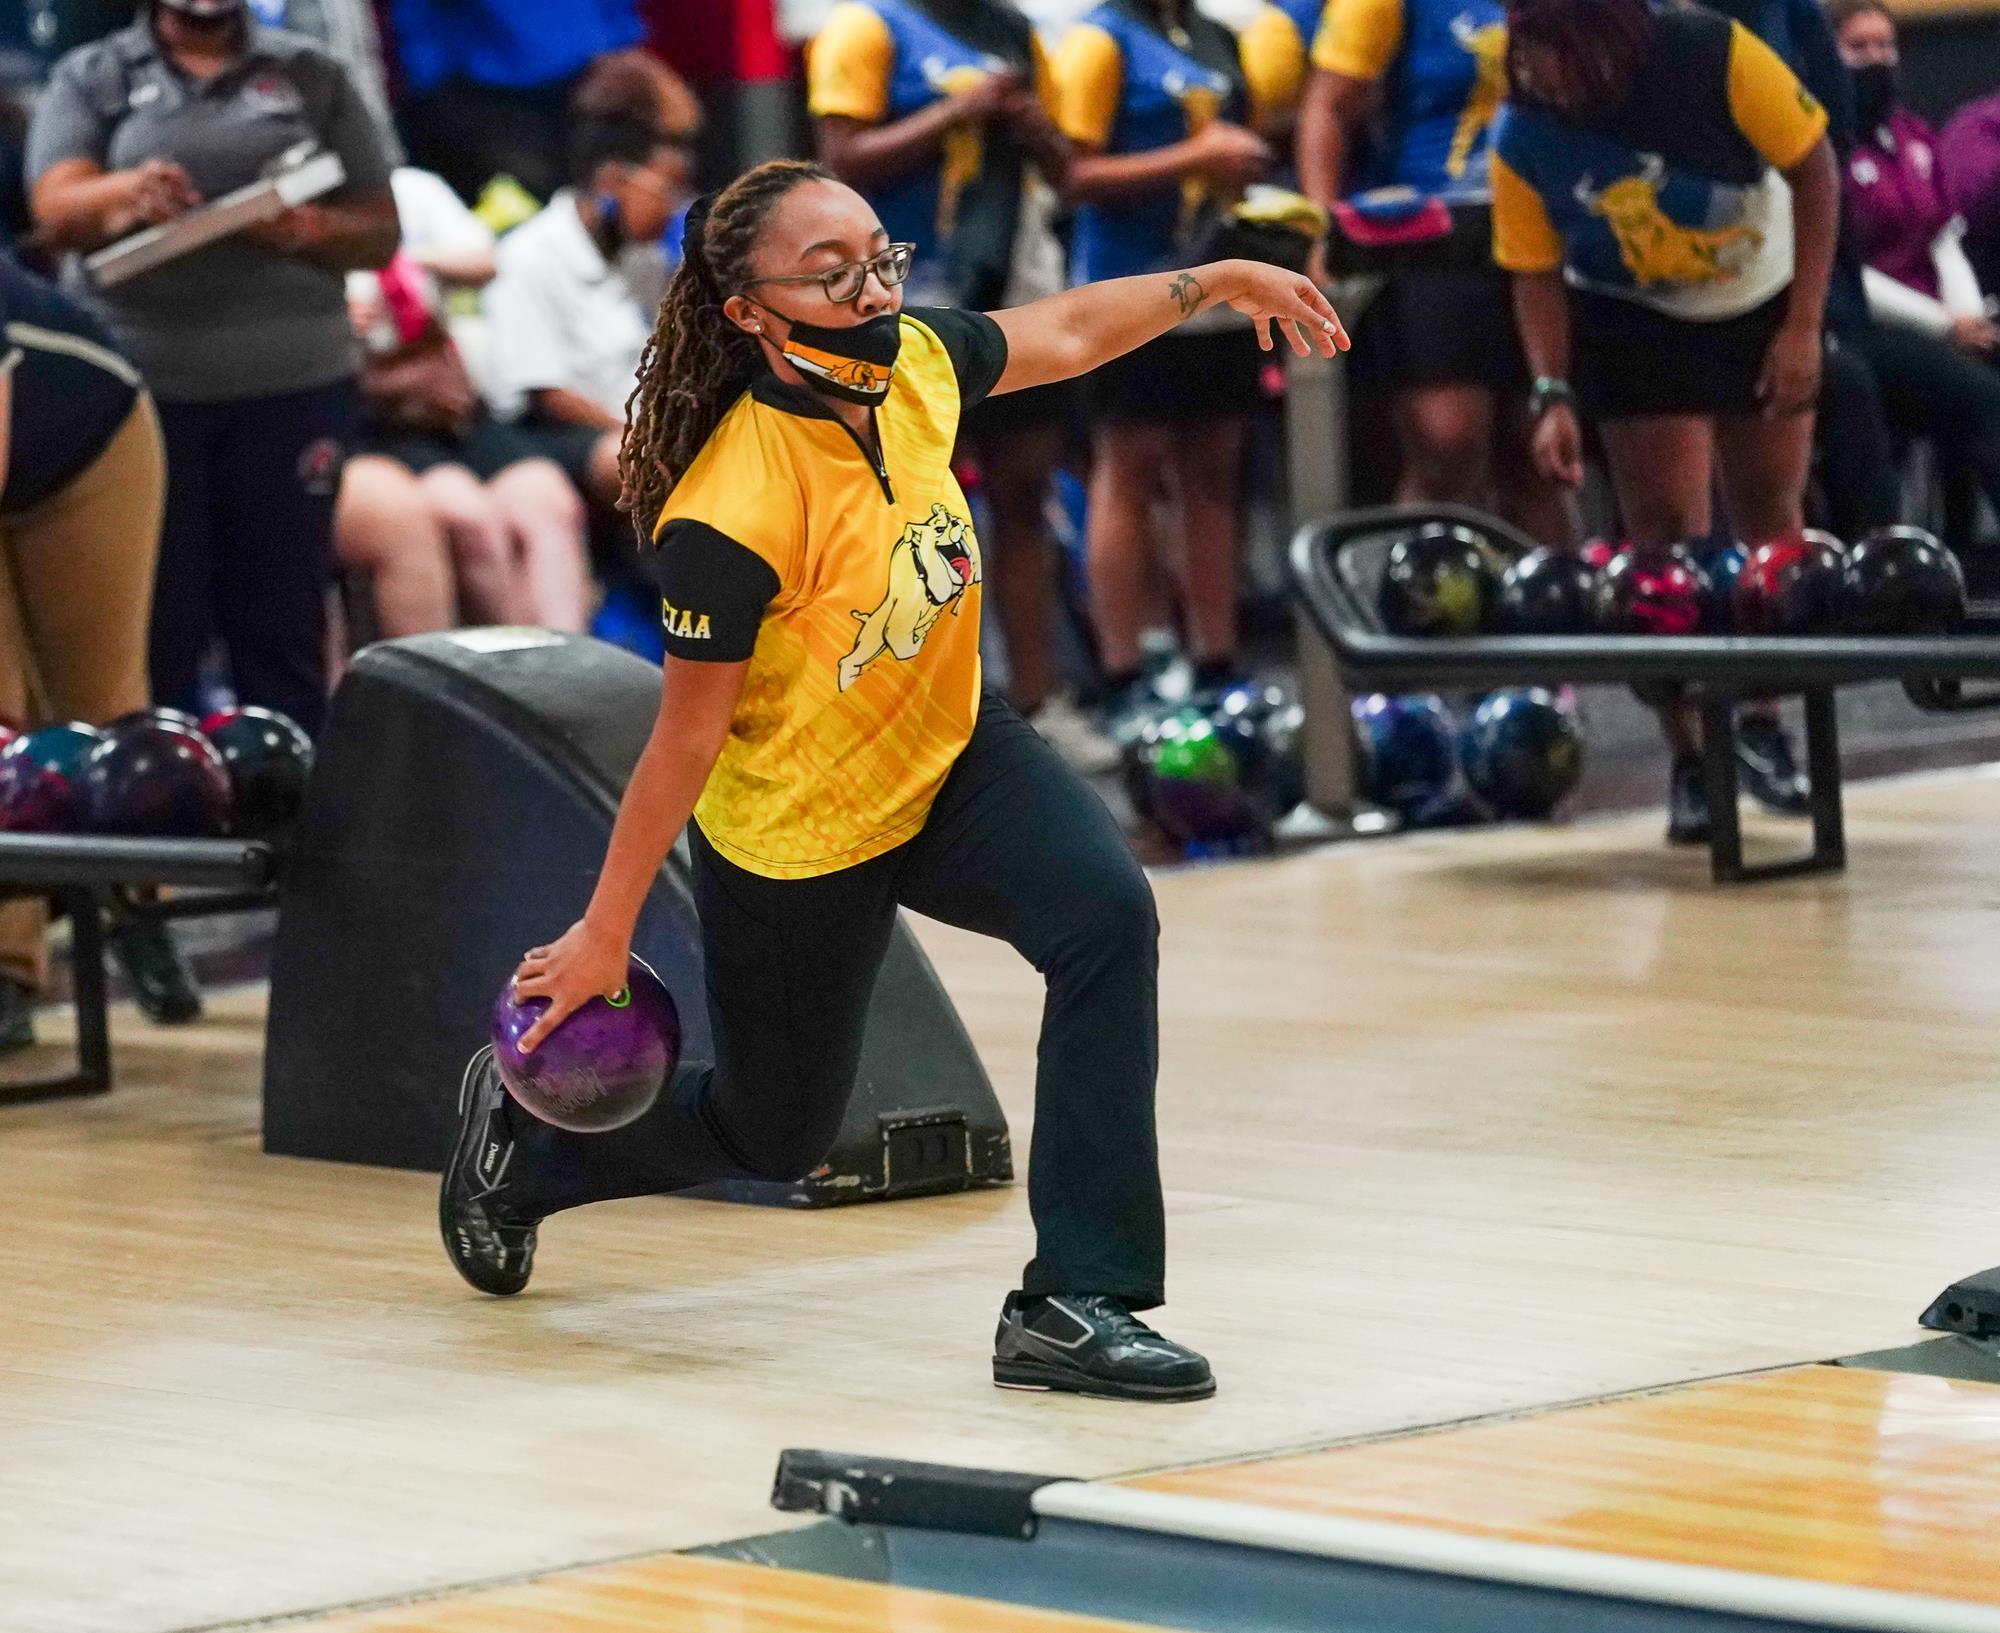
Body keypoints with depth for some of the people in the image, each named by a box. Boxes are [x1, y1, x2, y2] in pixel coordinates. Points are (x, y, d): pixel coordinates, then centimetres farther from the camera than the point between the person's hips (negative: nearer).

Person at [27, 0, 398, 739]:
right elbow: (56, 208, -5)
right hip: (141, 388, -1)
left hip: (292, 390, 1)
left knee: (283, 628, 1)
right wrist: (128, 195, -28)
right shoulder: (90, 79, 9)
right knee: (154, 629, -1)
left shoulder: (313, 76, 12)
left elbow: (380, 230, 10)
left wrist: (309, 229, -12)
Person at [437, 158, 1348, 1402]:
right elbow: (688, 736, -22)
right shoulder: (732, 515, -34)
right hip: (793, 832, -5)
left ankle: (1076, 1304, -20)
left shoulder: (914, 361, -15)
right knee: (776, 1130, 15)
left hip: (948, 751, 5)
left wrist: (1217, 282, 9)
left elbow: (1063, 333, 10)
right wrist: (605, 932, -14)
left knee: (1107, 914, -24)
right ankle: (520, 1140, 47)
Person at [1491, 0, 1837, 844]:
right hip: (1634, 324, 0)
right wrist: (1554, 394, -24)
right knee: (1668, 534, -9)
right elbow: (1536, 271, -11)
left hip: (1762, 305, 0)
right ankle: (1690, 762, -3)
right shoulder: (1522, 139, -23)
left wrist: (1804, 327, -19)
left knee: (1770, 513, 8)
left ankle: (1764, 724, 26)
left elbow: (1813, 169, -18)